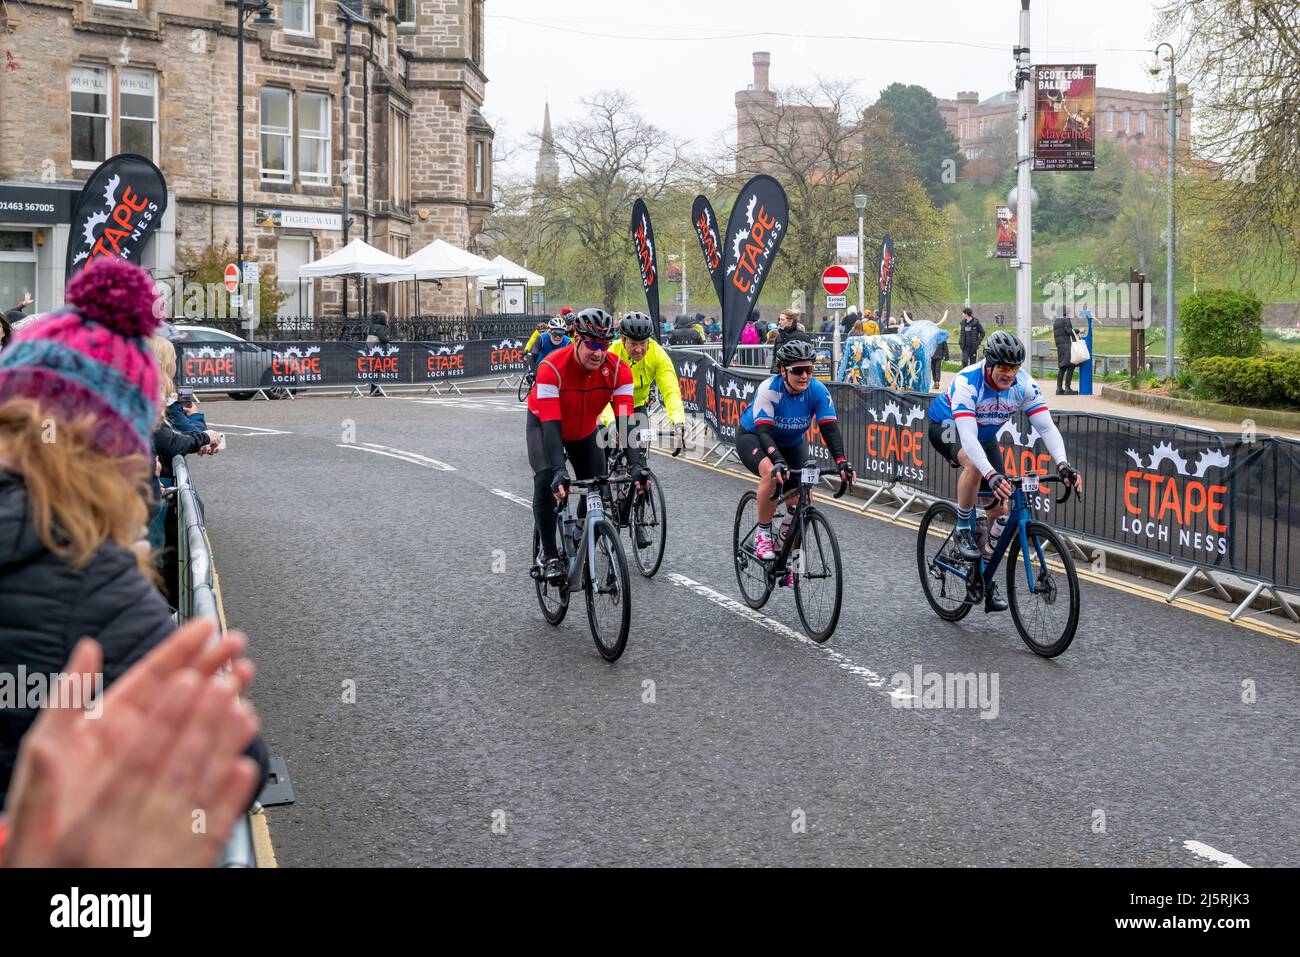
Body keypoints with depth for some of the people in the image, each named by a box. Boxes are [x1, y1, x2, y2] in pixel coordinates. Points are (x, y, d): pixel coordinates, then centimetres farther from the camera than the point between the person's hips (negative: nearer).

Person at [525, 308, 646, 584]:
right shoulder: (552, 367, -38)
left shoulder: (618, 370, -29)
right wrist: (559, 472, -54)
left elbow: (625, 421, -32)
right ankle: (549, 556, -14)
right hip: (544, 424, -4)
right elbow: (551, 425, -43)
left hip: (585, 429, 4)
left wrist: (636, 464, -46)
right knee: (546, 481, -25)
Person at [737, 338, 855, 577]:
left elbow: (830, 428, -28)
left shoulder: (818, 391, -22)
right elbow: (764, 430, -40)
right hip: (753, 436, -4)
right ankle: (762, 534, -17)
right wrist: (778, 461, -57)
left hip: (792, 443, 4)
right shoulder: (768, 389, -32)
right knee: (771, 474, -36)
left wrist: (841, 461, -44)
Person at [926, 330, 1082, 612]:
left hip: (984, 435, 5)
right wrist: (992, 475, -60)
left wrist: (1062, 465, -44)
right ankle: (963, 531, -18)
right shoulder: (967, 382, -37)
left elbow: (1046, 427, -26)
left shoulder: (1024, 385, -23)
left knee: (999, 508, -2)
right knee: (974, 464, -39)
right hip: (947, 429, -5)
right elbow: (967, 437, -47)